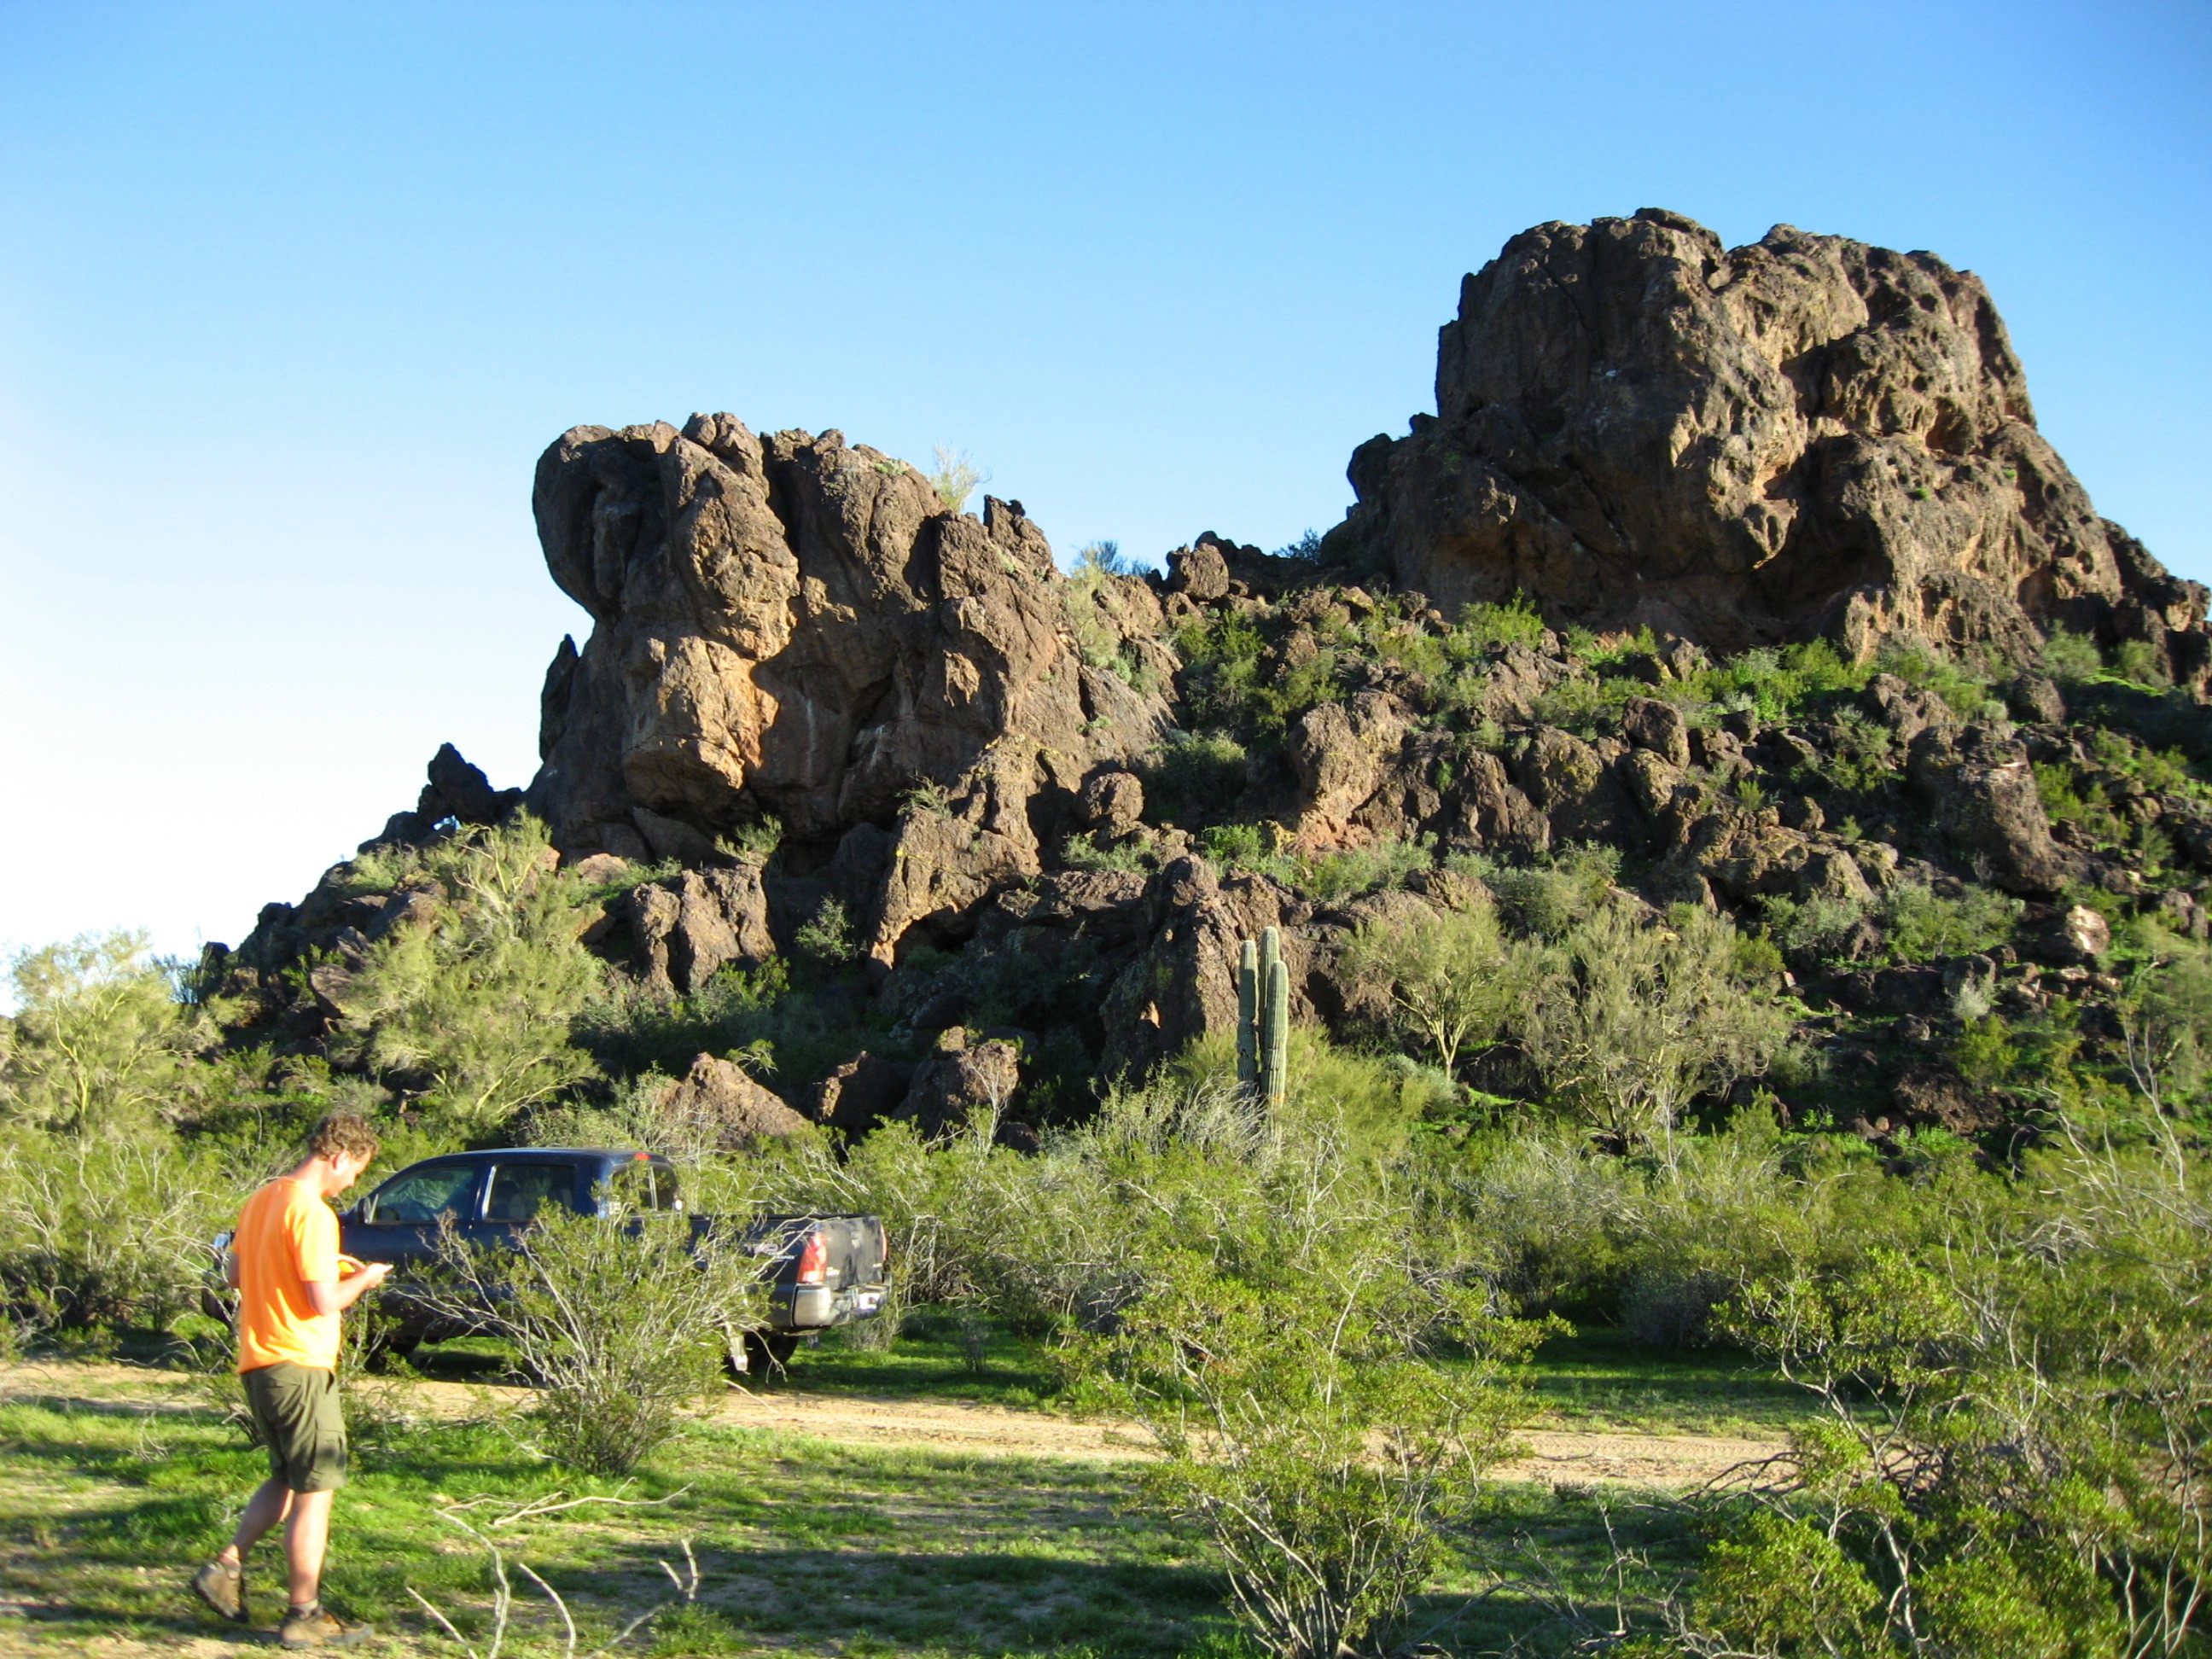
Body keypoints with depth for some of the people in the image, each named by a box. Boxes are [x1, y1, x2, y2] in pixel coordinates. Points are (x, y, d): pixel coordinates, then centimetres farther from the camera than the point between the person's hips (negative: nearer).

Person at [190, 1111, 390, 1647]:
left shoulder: (263, 1200, 10)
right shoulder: (313, 1213, -18)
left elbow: (236, 1274, 19)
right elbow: (324, 1302, -21)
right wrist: (361, 1280, -1)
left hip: (257, 1362, 9)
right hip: (299, 1365, -9)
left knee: (287, 1478, 23)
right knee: (314, 1492, 0)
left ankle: (226, 1568, 14)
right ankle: (303, 1615, 5)